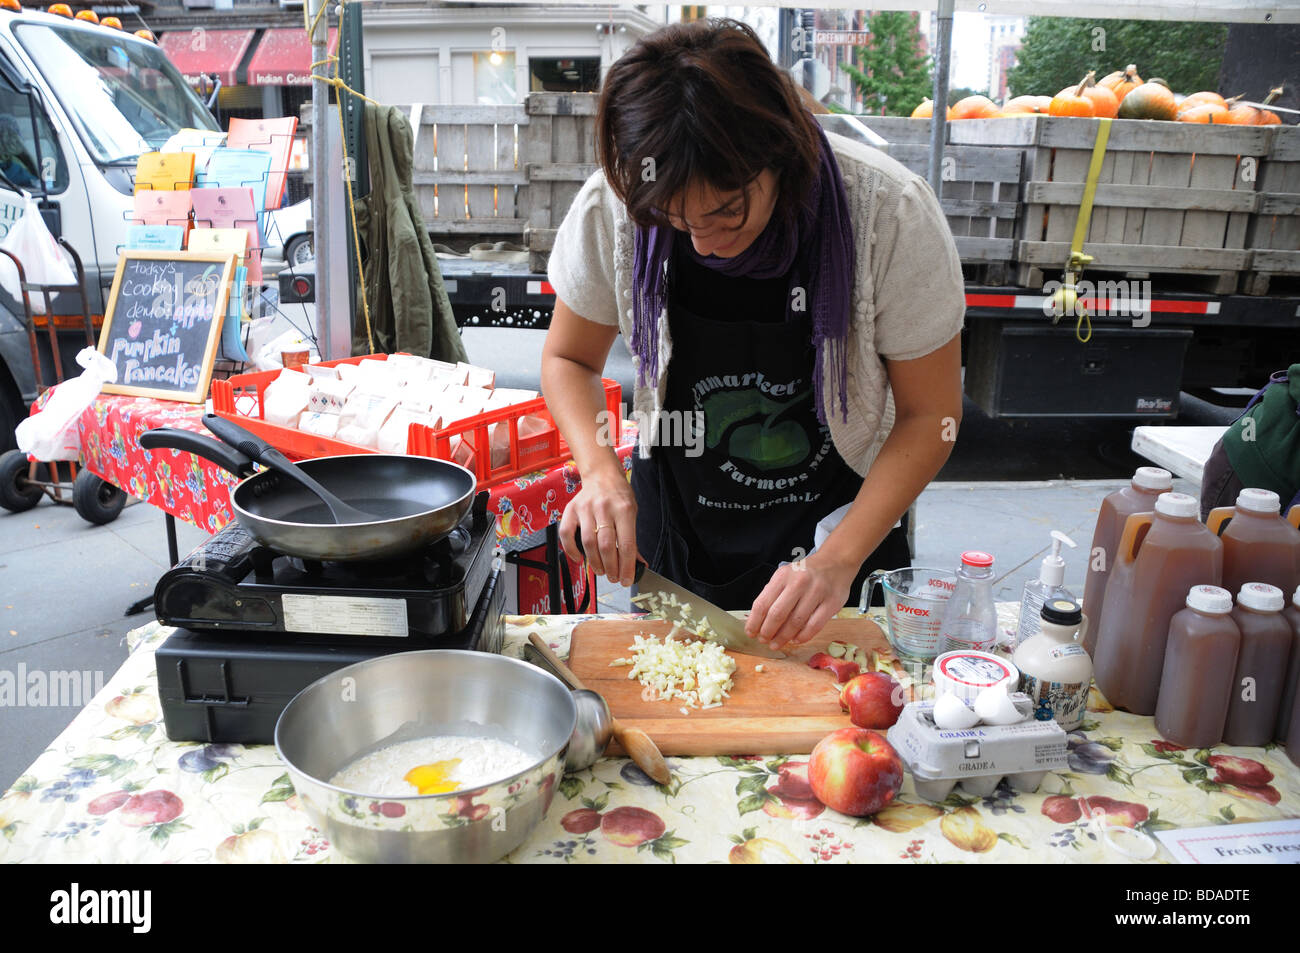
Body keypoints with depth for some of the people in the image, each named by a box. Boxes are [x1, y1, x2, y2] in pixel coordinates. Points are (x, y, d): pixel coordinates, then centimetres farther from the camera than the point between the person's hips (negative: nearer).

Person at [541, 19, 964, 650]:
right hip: (674, 526, 2)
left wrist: (840, 560, -27)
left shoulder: (891, 214, -26)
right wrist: (600, 471, -23)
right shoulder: (610, 208, -21)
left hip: (845, 518, -1)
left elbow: (930, 415, -17)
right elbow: (568, 359, -5)